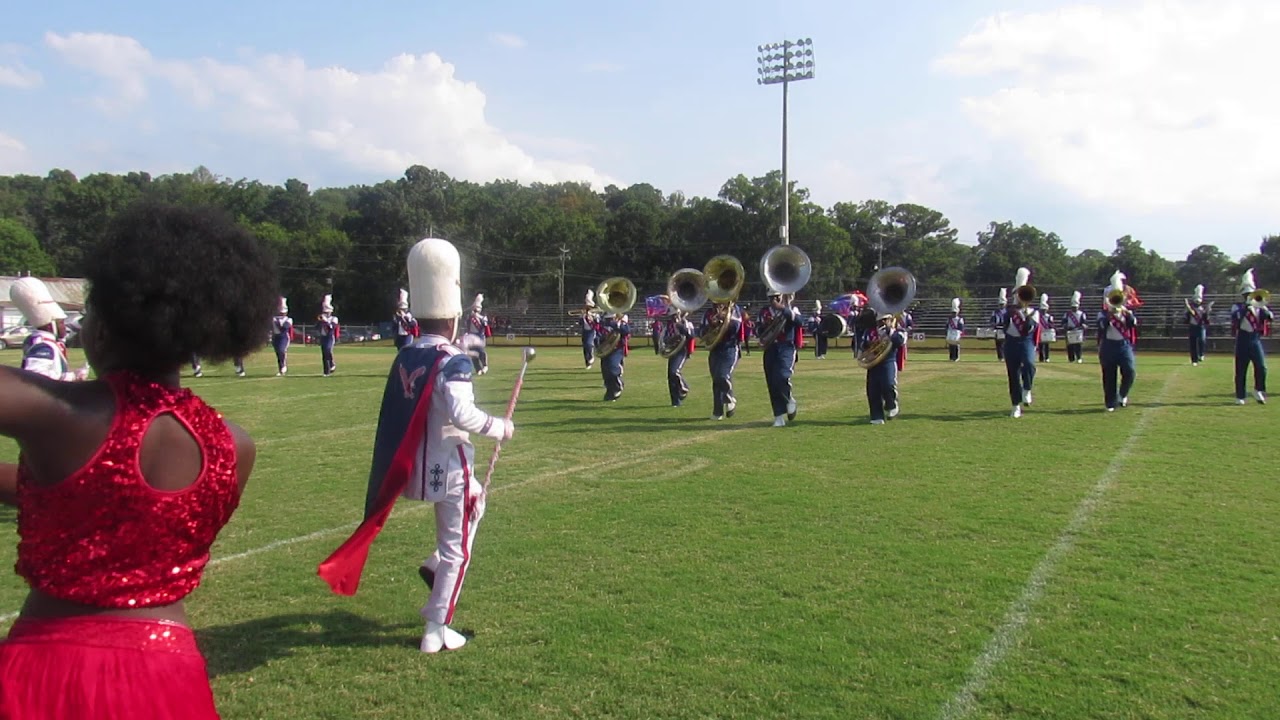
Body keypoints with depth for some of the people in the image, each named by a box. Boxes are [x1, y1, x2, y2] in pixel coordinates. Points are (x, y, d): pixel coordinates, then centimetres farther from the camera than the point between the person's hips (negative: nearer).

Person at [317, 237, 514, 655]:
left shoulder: (405, 358, 4)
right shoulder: (453, 362, -20)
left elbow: (395, 416, 12)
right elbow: (462, 414, -29)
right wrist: (500, 428, -18)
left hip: (413, 466, 8)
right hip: (449, 467, -8)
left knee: (476, 501, 33)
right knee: (456, 550, 7)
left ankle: (435, 567, 25)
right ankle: (436, 631, 12)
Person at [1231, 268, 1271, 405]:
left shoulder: (1260, 307, 10)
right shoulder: (1238, 307, 2)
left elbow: (1271, 316, -6)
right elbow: (1236, 316, -19)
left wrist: (1263, 306, -20)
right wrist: (1247, 306, -25)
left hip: (1256, 339, 2)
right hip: (1243, 340, -2)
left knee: (1261, 367, -8)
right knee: (1241, 370, 0)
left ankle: (1259, 390, 14)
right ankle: (1240, 397, 8)